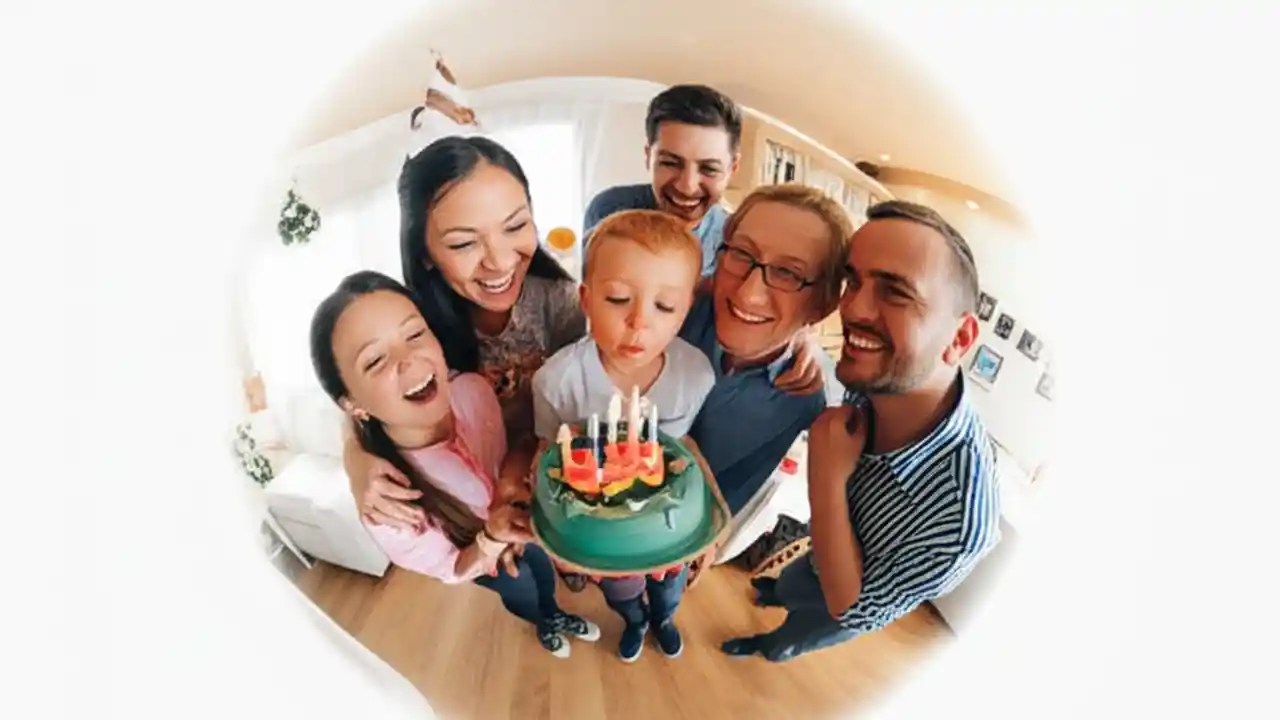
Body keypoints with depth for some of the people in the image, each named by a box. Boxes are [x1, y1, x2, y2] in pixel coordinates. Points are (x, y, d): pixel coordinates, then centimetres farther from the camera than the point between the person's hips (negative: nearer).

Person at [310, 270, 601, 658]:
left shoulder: (473, 390, -34)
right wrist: (492, 539, -42)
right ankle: (545, 625, 64)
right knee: (522, 595, 27)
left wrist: (514, 480, -32)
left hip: (518, 516, 2)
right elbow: (449, 570, -23)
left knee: (543, 569, 31)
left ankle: (555, 614, 66)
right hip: (472, 553, -2)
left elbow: (513, 449, -11)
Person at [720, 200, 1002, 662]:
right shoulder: (871, 386, -30)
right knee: (786, 587, 36)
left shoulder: (961, 518, -46)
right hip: (828, 558, 3)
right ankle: (775, 595, 71)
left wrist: (826, 480, -40)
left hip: (862, 600, -3)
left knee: (787, 641, 29)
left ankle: (772, 648, 64)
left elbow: (852, 609, -31)